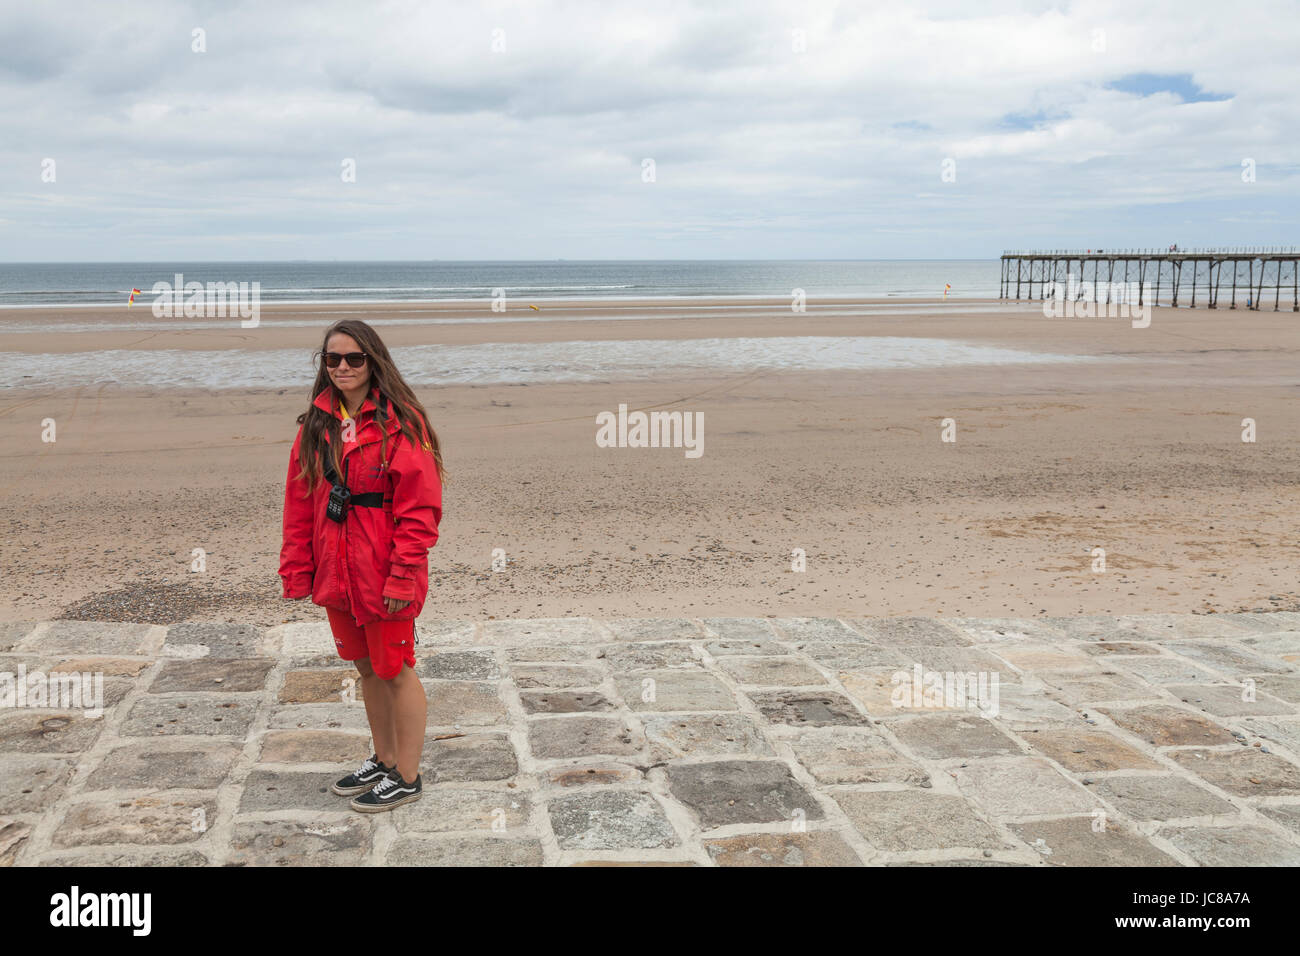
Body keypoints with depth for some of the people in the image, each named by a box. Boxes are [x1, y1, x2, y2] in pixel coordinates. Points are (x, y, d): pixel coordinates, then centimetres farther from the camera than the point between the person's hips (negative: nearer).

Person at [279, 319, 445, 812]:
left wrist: (403, 576, -19)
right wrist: (297, 570, 5)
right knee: (366, 667, 19)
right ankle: (384, 760, 36)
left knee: (395, 672, 6)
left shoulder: (400, 423, -12)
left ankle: (407, 778, 20)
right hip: (337, 574, 6)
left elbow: (419, 508, -15)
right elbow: (300, 503, 10)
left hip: (384, 575, -6)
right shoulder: (317, 424, 7)